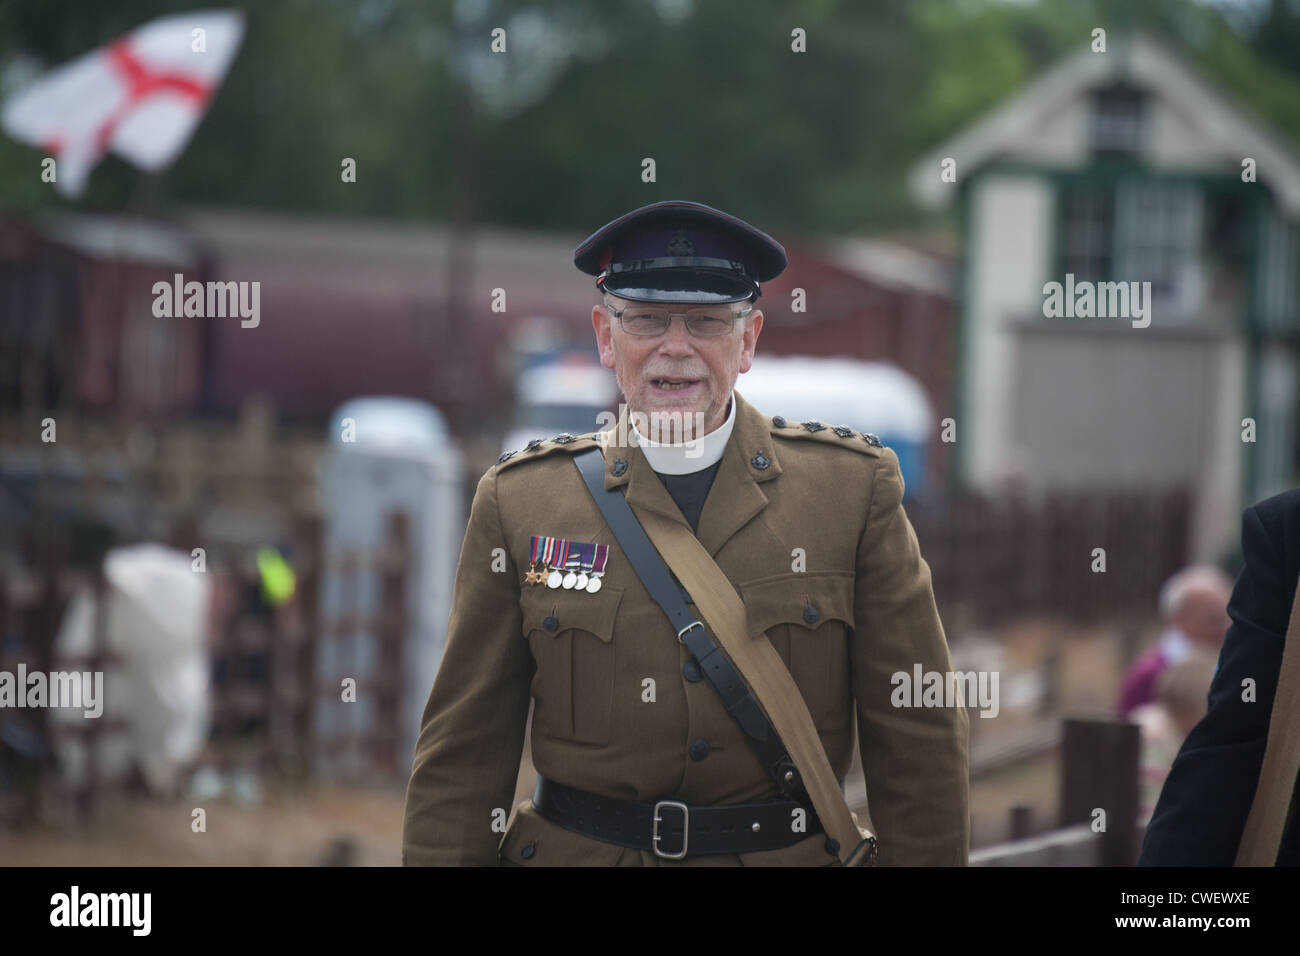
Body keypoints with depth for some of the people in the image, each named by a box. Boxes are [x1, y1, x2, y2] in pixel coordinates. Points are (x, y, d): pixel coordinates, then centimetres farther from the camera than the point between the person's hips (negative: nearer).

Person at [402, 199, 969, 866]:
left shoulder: (855, 487, -3)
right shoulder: (519, 501, -1)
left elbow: (919, 738, -3)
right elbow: (465, 750, -1)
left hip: (791, 854, 0)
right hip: (577, 849, 0)